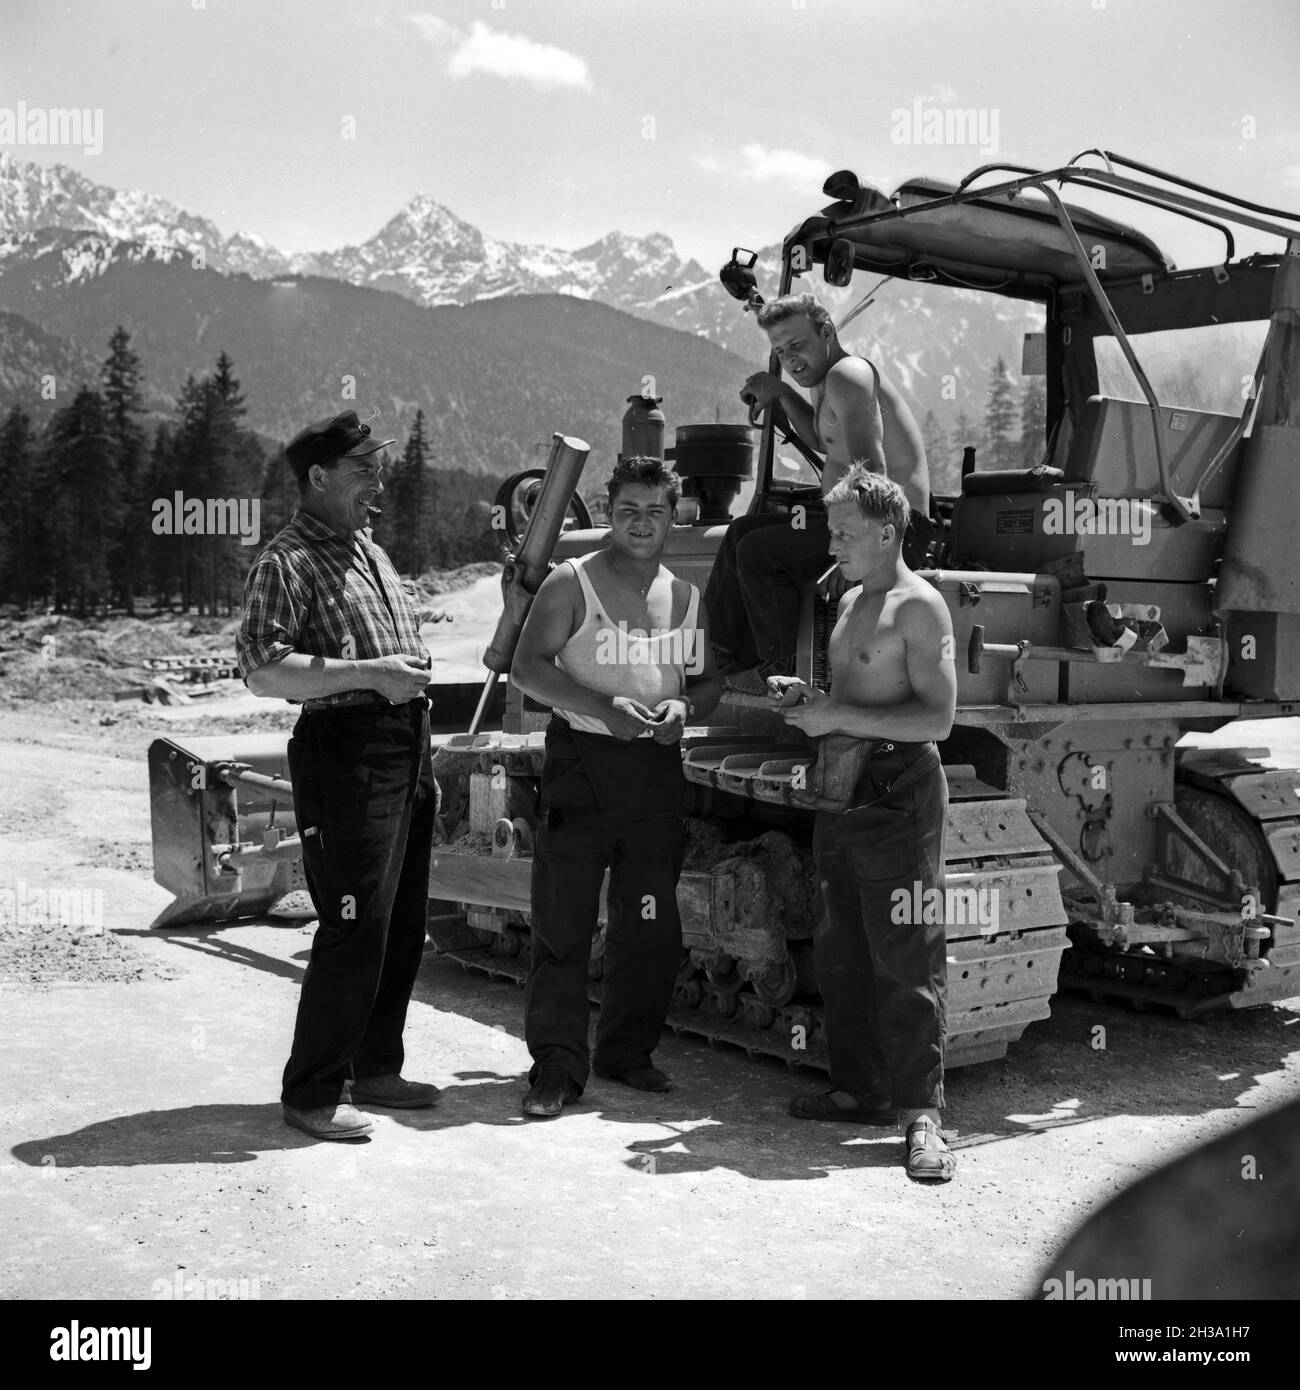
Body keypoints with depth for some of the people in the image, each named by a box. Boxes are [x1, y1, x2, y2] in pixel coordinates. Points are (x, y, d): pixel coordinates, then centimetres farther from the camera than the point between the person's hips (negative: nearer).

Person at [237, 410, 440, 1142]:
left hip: (408, 749, 9)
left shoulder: (371, 553, 20)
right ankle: (314, 1092, 5)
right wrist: (369, 675, -21)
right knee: (356, 927, -8)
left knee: (404, 923, 13)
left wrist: (415, 667, 16)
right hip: (346, 751, -9)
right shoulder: (288, 562, -8)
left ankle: (375, 1067, 27)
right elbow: (263, 670, -19)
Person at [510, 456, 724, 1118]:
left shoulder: (687, 597, 13)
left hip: (657, 766, 5)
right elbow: (527, 668, -10)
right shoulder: (571, 584, -2)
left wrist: (684, 707, -4)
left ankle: (628, 1050, 24)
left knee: (651, 925, 8)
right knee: (563, 921, -4)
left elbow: (711, 682, 19)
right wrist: (605, 707, -20)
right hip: (581, 759, -4)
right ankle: (557, 1064, 3)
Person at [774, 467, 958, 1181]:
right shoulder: (850, 602, 18)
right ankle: (858, 1089, 24)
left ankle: (920, 1114, -1)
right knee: (838, 953, 12)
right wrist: (807, 698, 10)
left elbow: (937, 718, -18)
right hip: (842, 790, 9)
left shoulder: (918, 606, -9)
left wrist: (838, 717, -18)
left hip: (898, 789, -9)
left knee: (906, 961, -7)